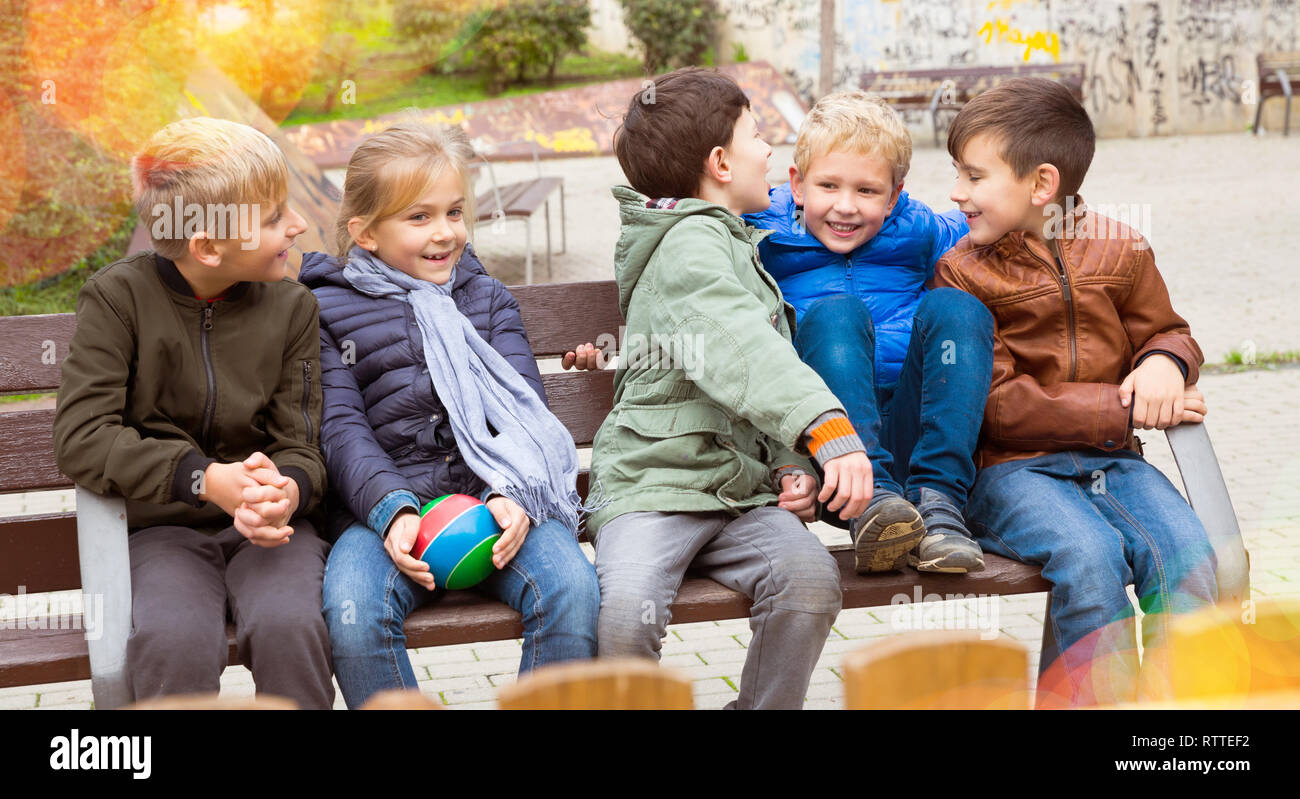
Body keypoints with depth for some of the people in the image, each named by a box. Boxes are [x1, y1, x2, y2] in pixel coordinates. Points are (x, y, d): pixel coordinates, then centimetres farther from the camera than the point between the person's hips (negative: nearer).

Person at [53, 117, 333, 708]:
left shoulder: (289, 306, 4)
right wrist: (203, 479, -23)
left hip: (266, 526, 2)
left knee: (288, 627, -31)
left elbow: (299, 443, 4)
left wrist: (288, 490, -22)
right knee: (174, 643, -34)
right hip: (163, 528, -2)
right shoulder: (118, 297, -4)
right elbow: (79, 437, -11)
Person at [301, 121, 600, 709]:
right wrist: (390, 510, -18)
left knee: (573, 591, -26)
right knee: (351, 615, -31)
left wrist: (513, 493, -14)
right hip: (384, 505, -2)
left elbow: (524, 405, 6)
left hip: (497, 499, 2)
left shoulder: (486, 298, 17)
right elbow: (342, 429, 0)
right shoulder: (328, 311, 9)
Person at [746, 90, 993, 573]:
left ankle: (937, 499, -33)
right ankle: (871, 497, -45)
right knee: (835, 312, -28)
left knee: (954, 307, -22)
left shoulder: (921, 234, 20)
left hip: (911, 433, 2)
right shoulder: (764, 235, 13)